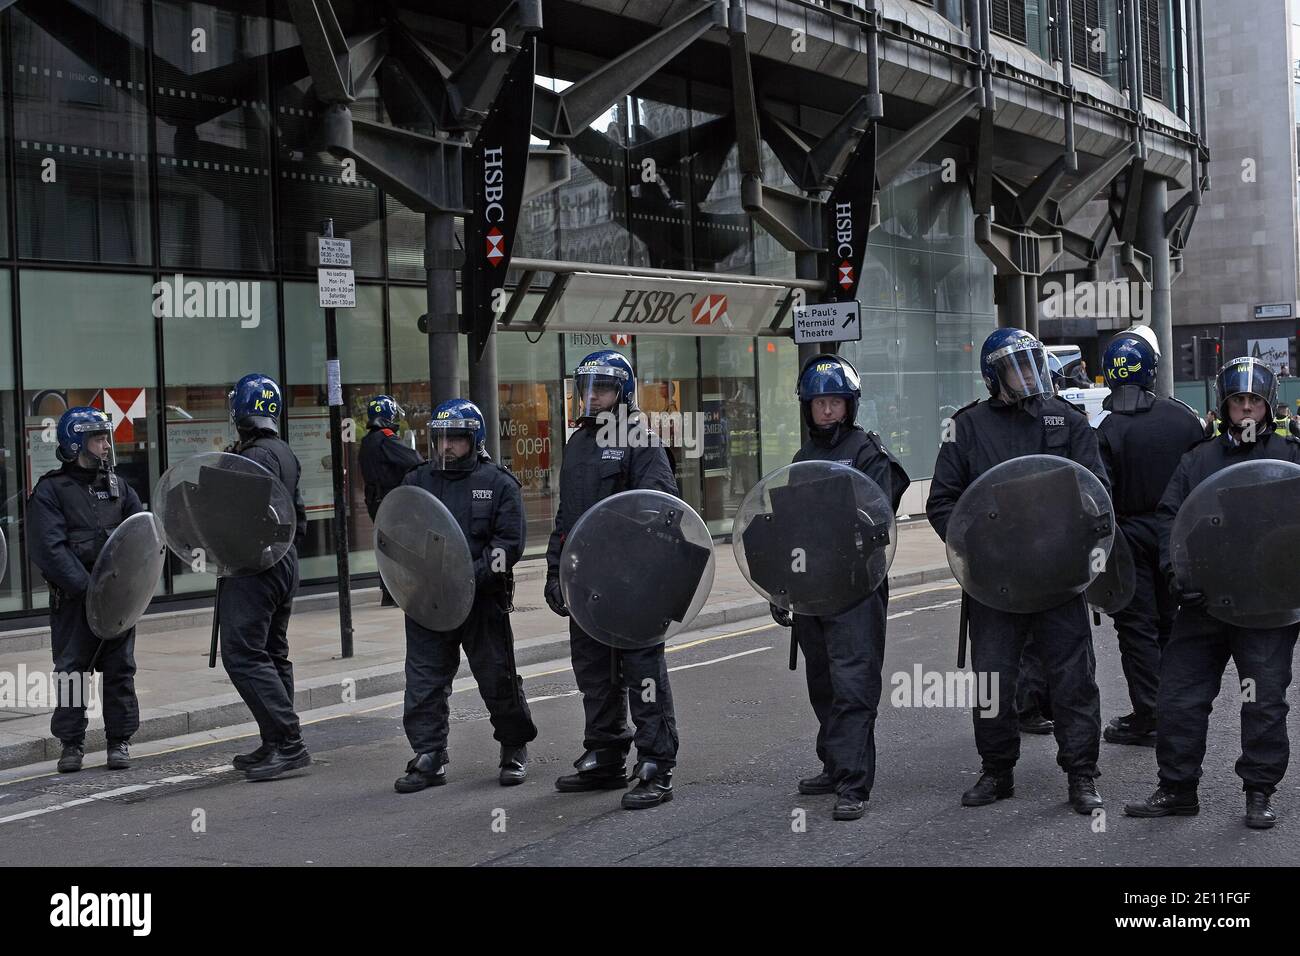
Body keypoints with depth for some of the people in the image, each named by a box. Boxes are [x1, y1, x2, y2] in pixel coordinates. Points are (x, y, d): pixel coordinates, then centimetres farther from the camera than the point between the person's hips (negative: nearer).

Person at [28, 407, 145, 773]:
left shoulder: (118, 487, 10)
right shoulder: (50, 491, -4)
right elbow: (50, 549, -12)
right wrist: (87, 588, -20)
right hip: (72, 597, -3)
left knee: (120, 669, 6)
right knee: (71, 670, 2)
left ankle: (120, 740, 15)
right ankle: (71, 743, 11)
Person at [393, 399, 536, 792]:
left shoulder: (498, 483, 0)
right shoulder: (416, 482, 10)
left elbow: (509, 542, -7)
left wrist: (474, 576, -20)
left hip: (484, 601, -3)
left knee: (498, 678, 7)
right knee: (424, 681, 1)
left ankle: (515, 749, 25)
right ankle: (429, 758, 9)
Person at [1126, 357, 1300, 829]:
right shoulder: (1198, 461, 13)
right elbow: (1168, 518, 9)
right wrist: (1176, 568, -6)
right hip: (1204, 599, 3)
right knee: (1179, 695, 4)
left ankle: (1260, 791, 15)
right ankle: (1177, 788, 16)